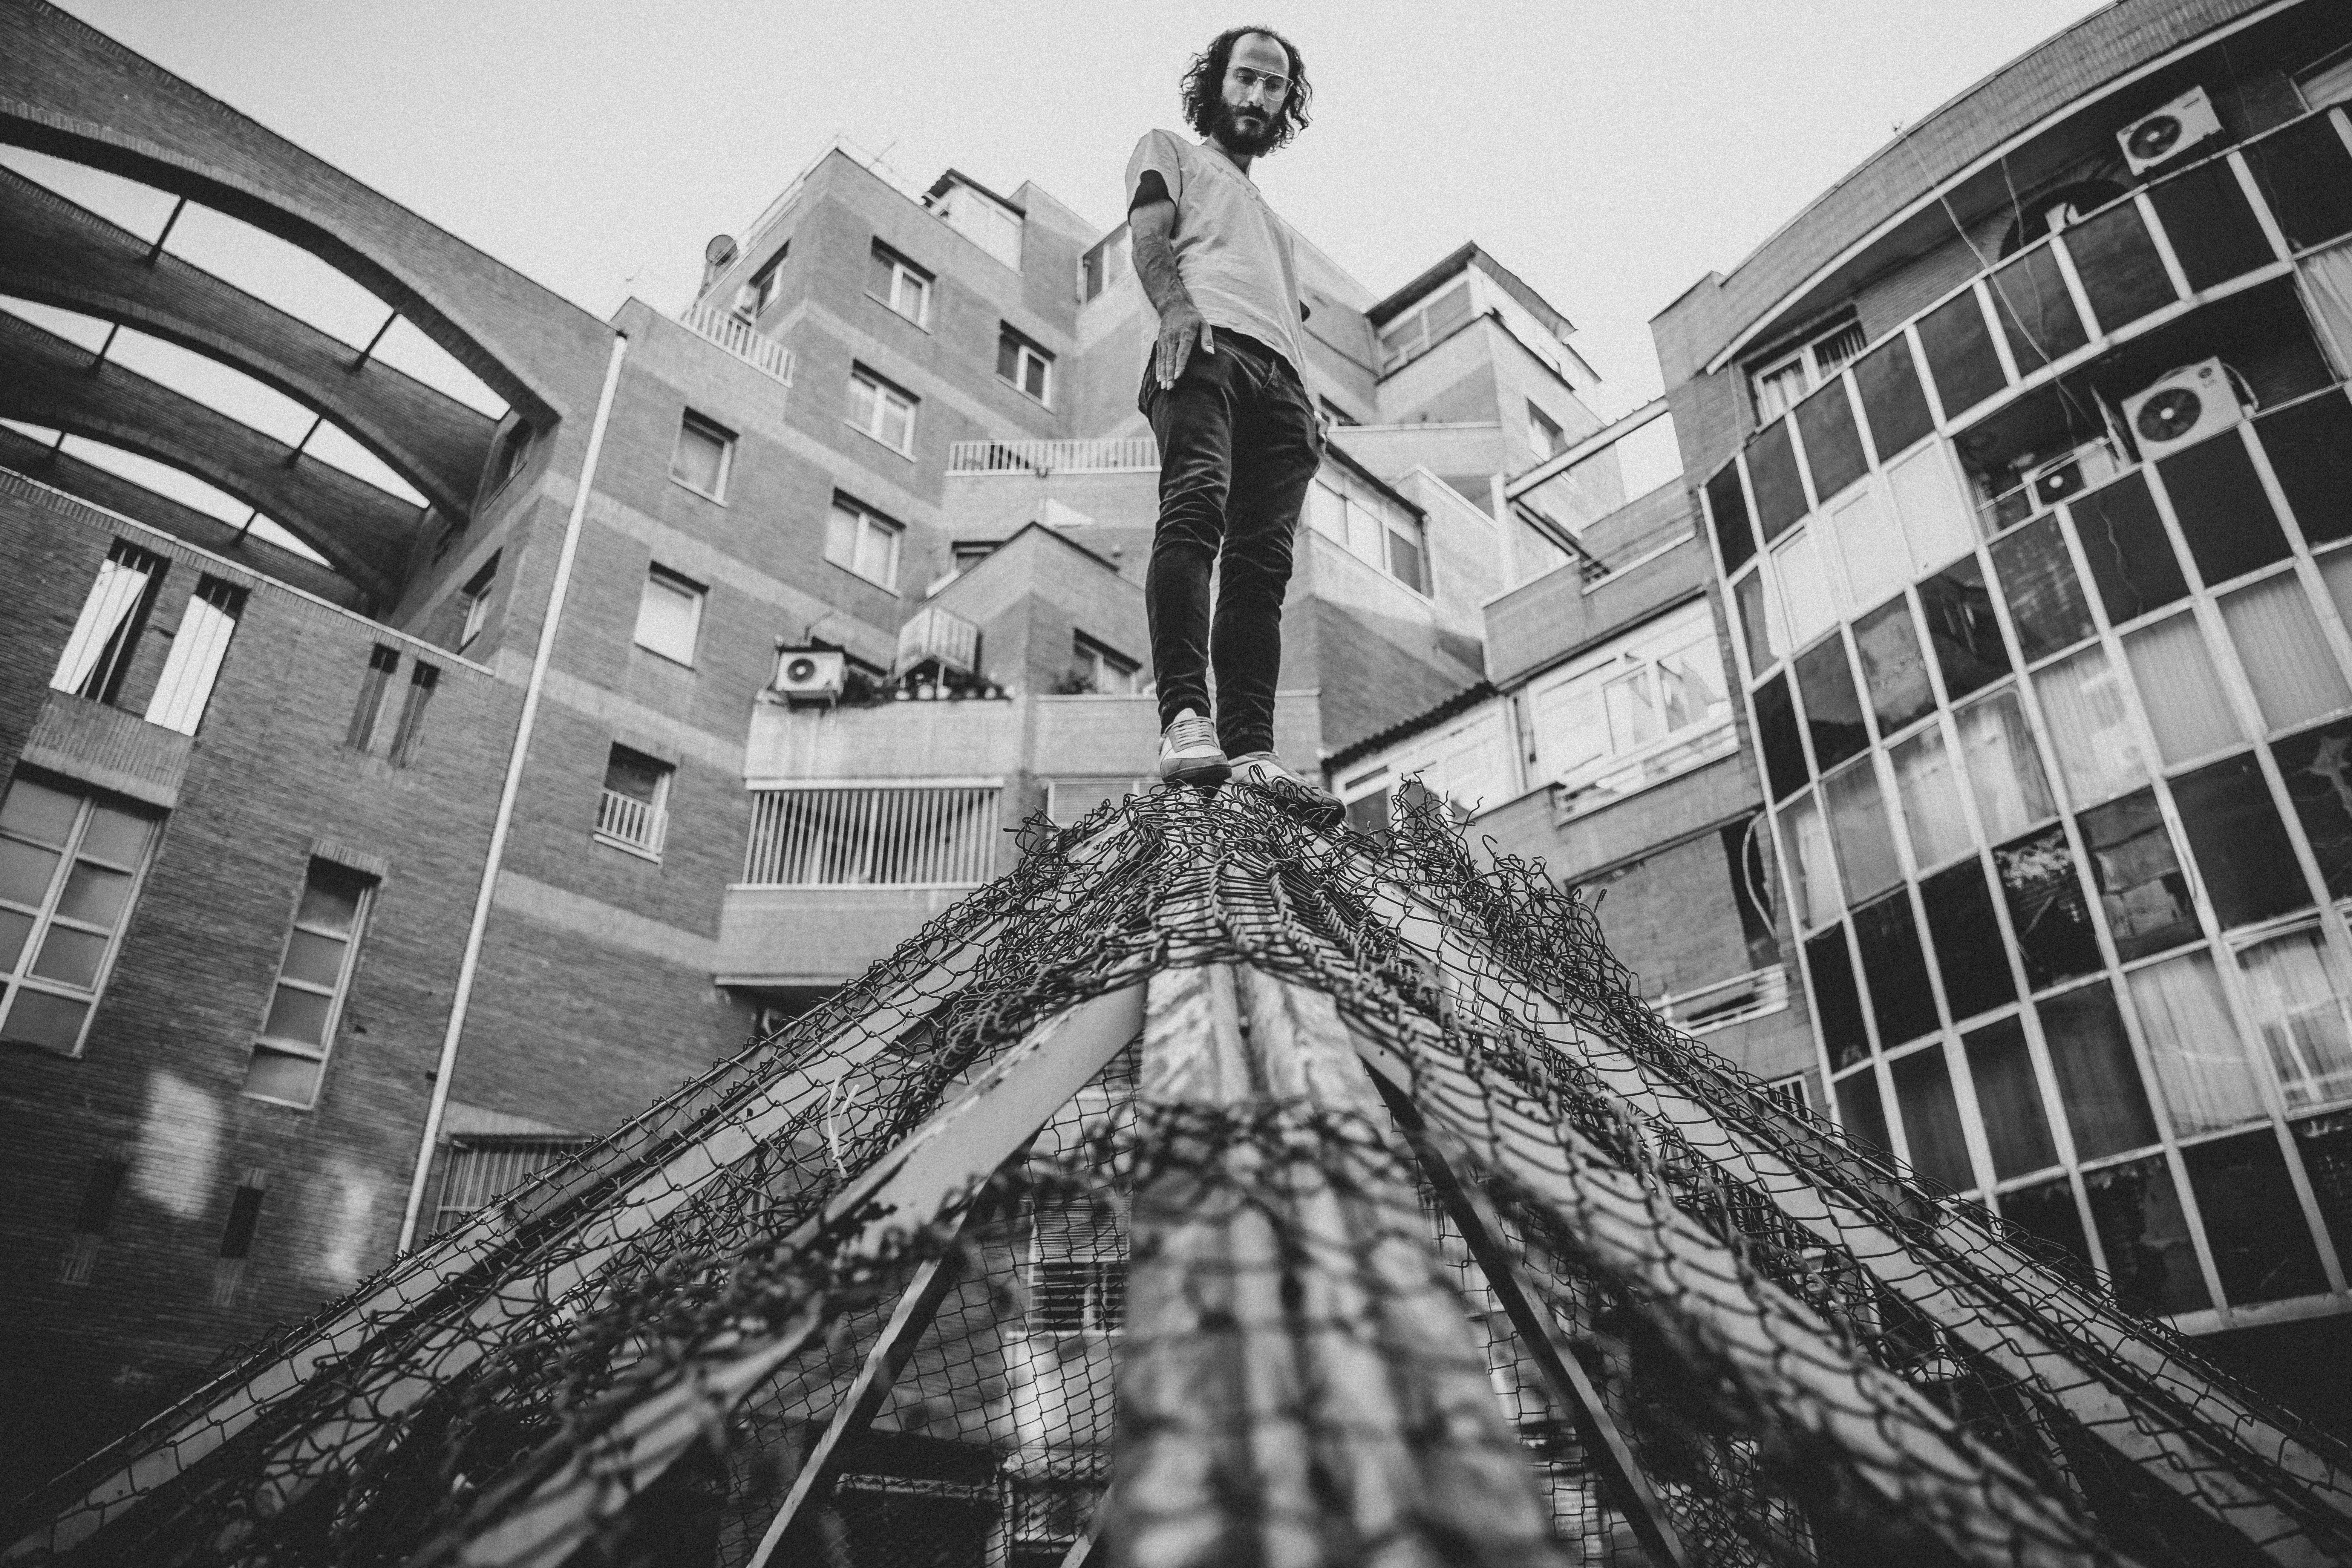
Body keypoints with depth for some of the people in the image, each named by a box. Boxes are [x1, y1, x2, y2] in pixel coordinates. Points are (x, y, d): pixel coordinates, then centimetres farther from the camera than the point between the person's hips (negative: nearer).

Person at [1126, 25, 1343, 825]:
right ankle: (1185, 716, -40)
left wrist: (1308, 403, 13)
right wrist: (1176, 305, -16)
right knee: (1195, 510, -30)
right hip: (1205, 345, -5)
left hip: (1279, 376, 6)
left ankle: (1251, 750, -23)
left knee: (1262, 563, -12)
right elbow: (1149, 239, 5)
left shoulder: (1272, 218, 43)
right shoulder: (1170, 150, 27)